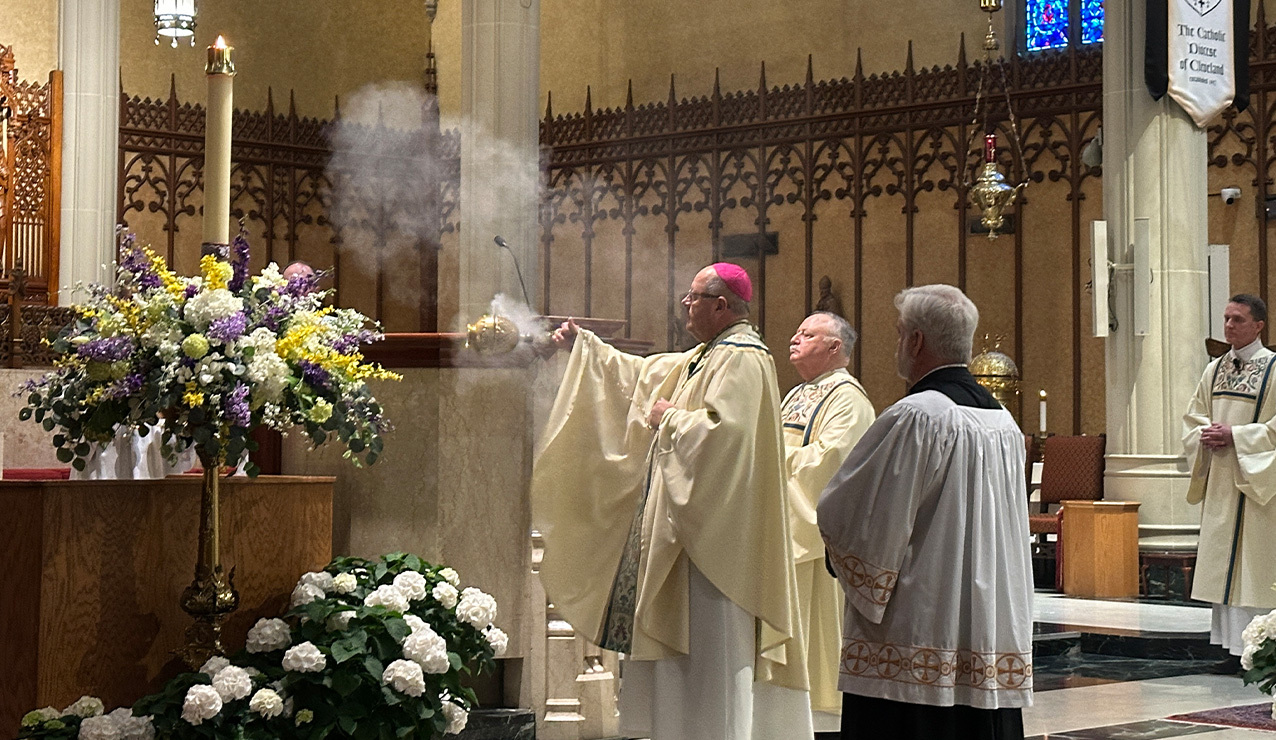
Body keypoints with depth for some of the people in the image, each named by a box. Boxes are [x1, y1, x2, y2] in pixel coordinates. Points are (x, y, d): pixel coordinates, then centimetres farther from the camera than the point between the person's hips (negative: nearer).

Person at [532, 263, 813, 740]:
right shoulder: (702, 358, 17)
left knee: (712, 636, -8)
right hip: (687, 517, 11)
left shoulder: (743, 360, -15)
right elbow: (640, 374, 28)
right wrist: (583, 345, 25)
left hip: (713, 522, -11)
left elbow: (722, 427, -29)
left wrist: (670, 419, -12)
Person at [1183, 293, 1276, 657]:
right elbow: (1192, 418, 16)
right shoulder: (1214, 370, 13)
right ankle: (1228, 640, 13)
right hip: (1219, 480, 7)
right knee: (1221, 558, 7)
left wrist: (1234, 435, -18)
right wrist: (1205, 435, -5)